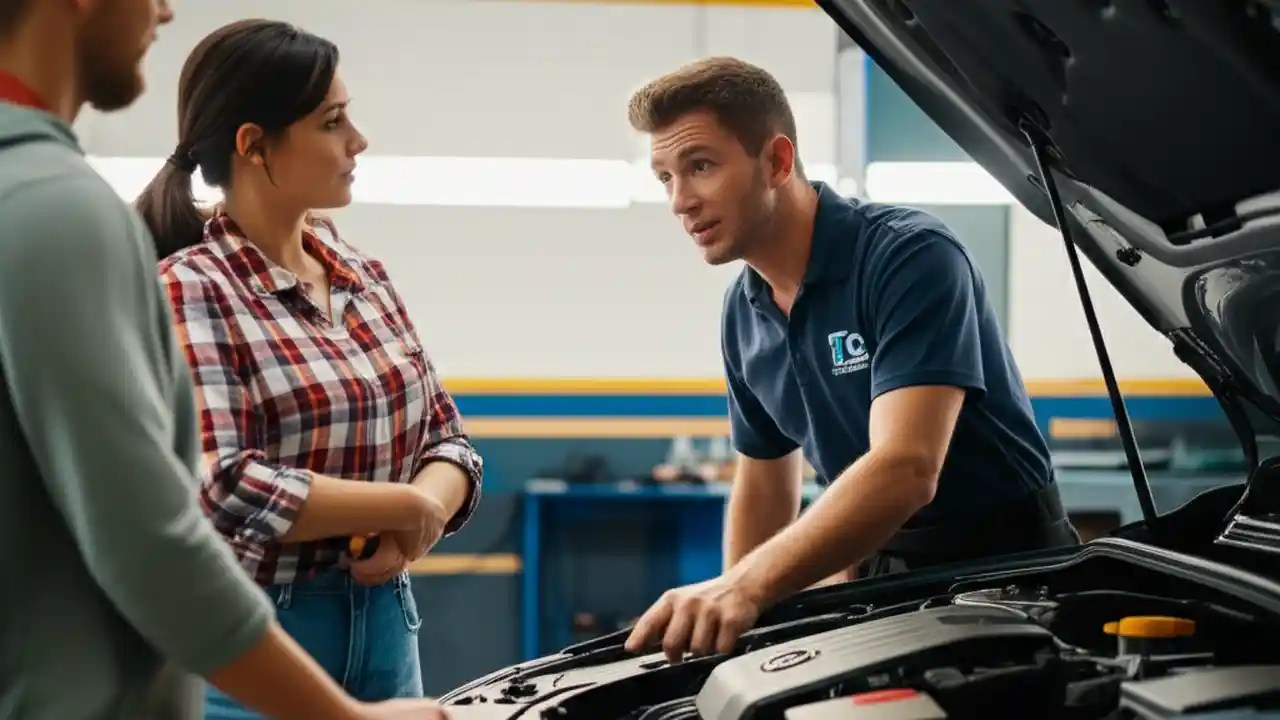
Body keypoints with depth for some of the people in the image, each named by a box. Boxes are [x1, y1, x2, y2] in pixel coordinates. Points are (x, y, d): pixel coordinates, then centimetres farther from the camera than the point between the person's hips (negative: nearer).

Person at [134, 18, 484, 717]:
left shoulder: (364, 277, 8)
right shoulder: (189, 291, -13)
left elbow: (446, 440, 9)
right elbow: (217, 489, -23)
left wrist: (410, 533, -12)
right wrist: (407, 507, -15)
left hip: (385, 626, 7)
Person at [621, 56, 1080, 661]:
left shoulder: (911, 256, -20)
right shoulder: (744, 311, 4)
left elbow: (905, 469, -32)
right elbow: (764, 485, 16)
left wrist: (748, 588, -41)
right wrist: (724, 612, 7)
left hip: (1005, 563, -5)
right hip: (880, 570, 5)